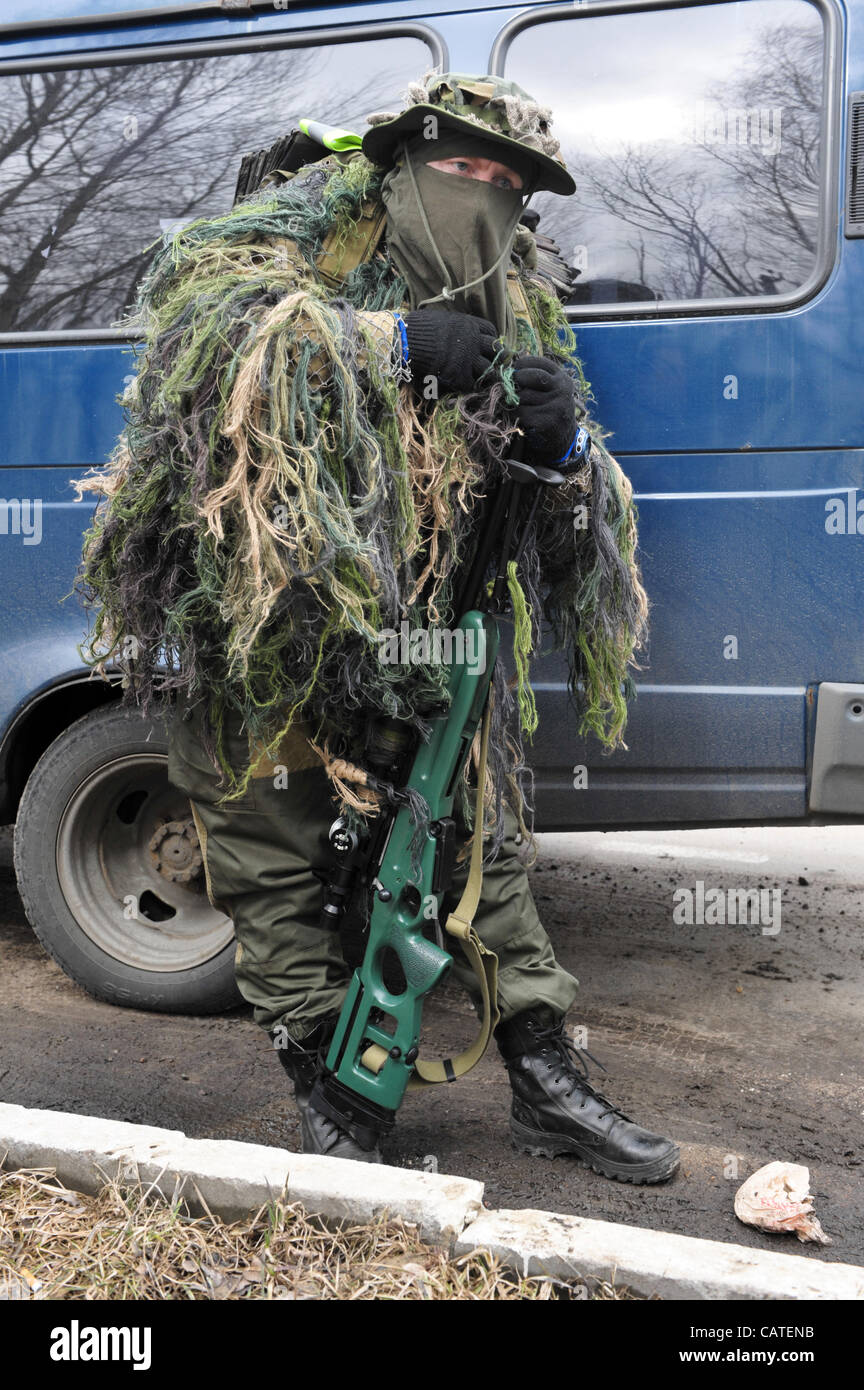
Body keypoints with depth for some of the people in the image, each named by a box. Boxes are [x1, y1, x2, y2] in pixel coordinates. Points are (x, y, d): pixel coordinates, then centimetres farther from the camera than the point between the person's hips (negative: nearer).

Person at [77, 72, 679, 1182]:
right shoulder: (321, 221, -4)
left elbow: (574, 495, 11)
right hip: (256, 626, -4)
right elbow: (188, 290, -23)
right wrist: (389, 337, -27)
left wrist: (563, 435, -16)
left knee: (484, 842, 10)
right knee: (271, 865, 5)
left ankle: (547, 1085, 24)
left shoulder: (519, 298, 10)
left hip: (418, 631, 5)